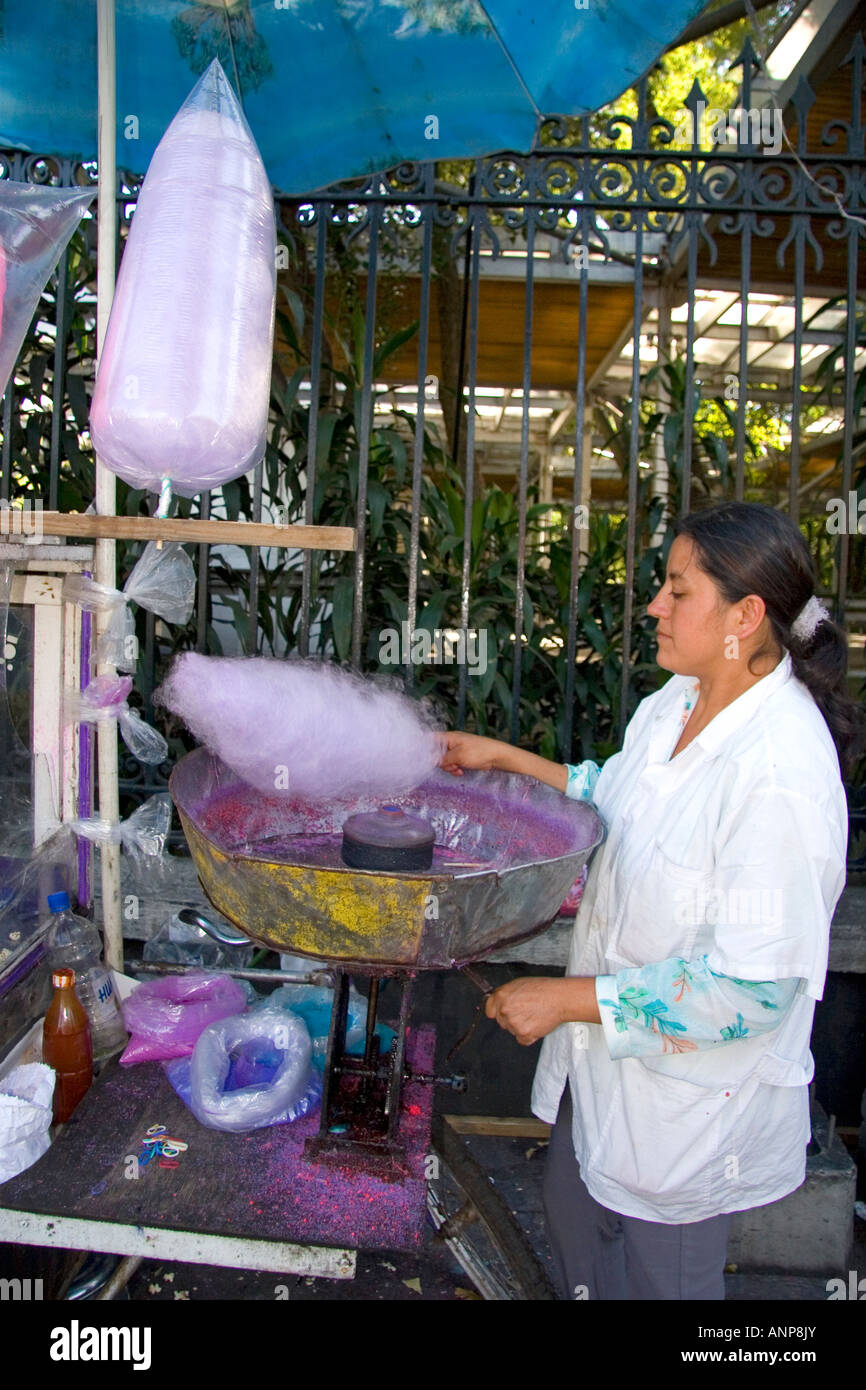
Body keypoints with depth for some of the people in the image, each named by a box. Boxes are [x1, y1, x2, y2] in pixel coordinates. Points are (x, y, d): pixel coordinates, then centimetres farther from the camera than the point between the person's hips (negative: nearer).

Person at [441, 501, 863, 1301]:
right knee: (575, 1224, 29)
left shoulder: (783, 772, -32)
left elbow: (751, 986, -30)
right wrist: (507, 759, 7)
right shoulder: (679, 702, -5)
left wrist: (567, 999, -25)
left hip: (695, 1092, -8)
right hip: (611, 1054, 8)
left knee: (662, 1275, 20)